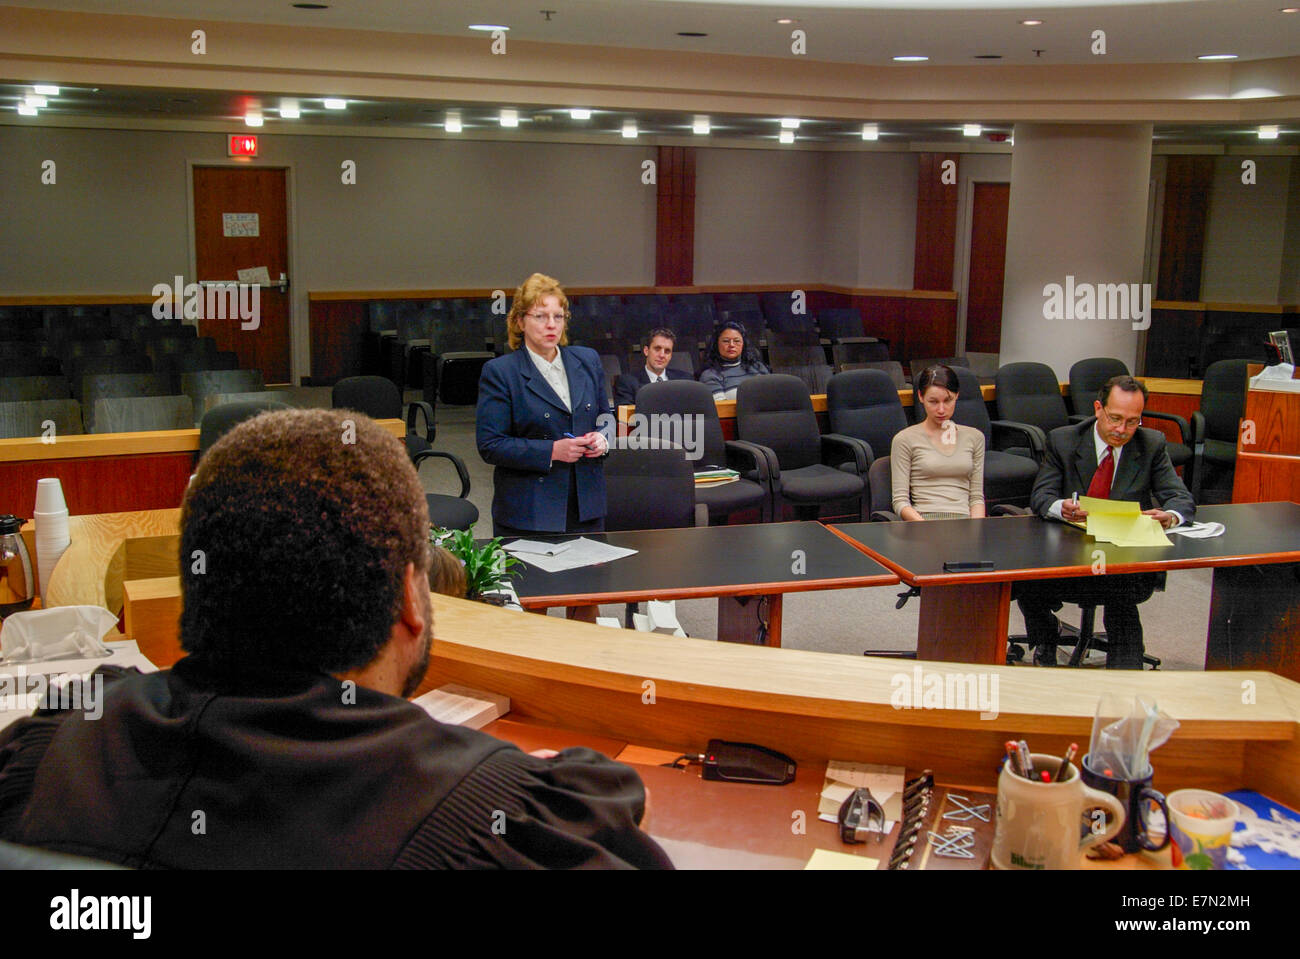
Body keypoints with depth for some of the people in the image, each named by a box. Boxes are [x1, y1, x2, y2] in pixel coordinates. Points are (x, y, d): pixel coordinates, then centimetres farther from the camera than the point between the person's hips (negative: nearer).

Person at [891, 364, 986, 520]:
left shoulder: (974, 437, 18)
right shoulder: (905, 439, 7)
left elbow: (977, 496, 14)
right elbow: (900, 500, 1)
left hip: (965, 520, 3)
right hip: (924, 518, -3)